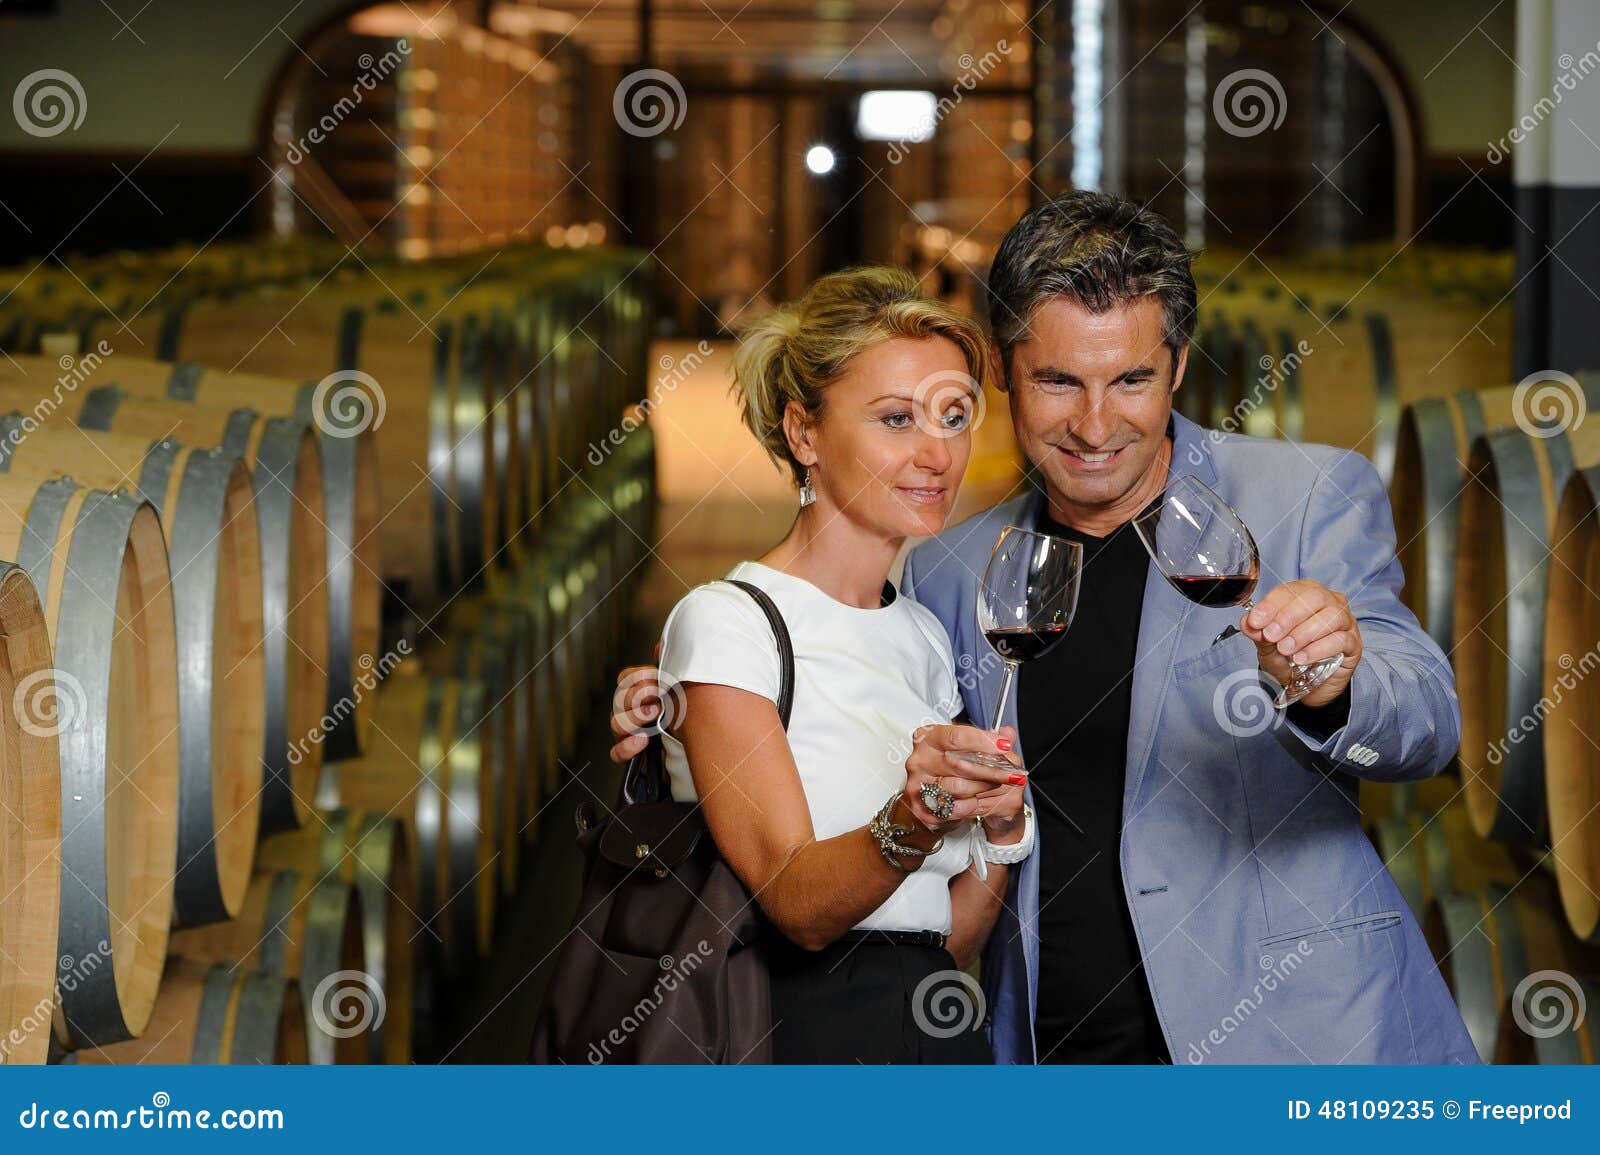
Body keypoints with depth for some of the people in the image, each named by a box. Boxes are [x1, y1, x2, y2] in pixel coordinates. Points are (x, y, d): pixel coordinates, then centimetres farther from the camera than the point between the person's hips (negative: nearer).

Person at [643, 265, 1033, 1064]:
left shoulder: (922, 636, 14)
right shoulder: (725, 622, -8)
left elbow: (952, 942, 13)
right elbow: (798, 905, -18)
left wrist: (999, 822, -5)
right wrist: (912, 824, -35)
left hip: (942, 1037, 6)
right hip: (802, 1039, -6)